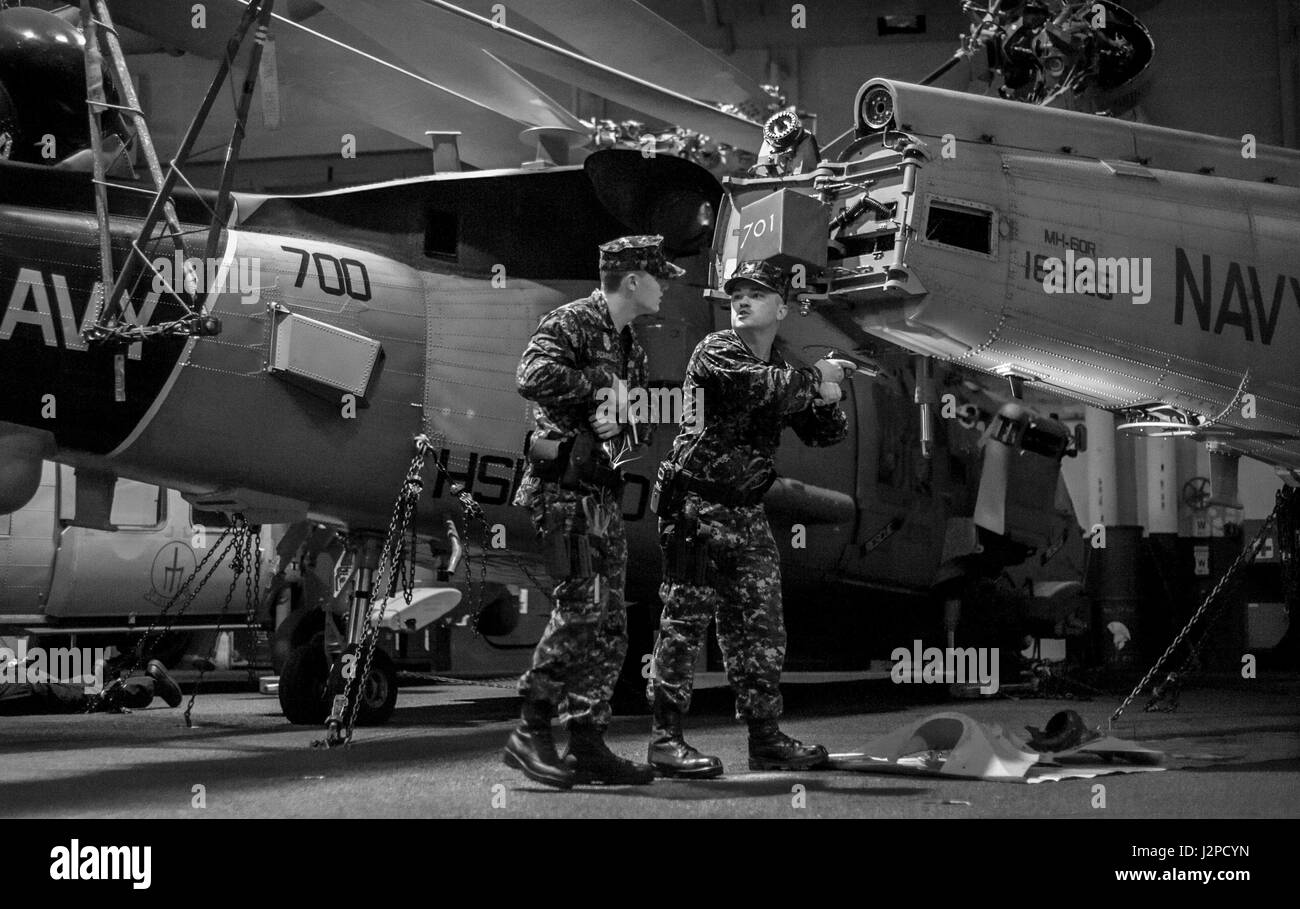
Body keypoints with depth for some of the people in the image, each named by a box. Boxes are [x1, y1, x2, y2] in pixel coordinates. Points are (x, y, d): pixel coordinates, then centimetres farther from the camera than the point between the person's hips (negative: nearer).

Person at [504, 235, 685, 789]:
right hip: (565, 487, -9)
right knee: (582, 606, -16)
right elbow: (534, 376, -26)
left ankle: (587, 747, 12)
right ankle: (531, 732, -9)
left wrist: (623, 424, -3)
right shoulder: (571, 323, -7)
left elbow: (643, 425, 20)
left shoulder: (630, 347, 20)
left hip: (604, 493, 9)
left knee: (610, 625, 7)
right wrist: (601, 388, -15)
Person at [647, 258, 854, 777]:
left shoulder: (783, 371, 16)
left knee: (759, 627, 9)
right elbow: (758, 386, -24)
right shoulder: (716, 352, -5)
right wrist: (814, 379, -11)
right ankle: (665, 740, -4)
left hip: (747, 513, 7)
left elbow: (826, 435, 14)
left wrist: (826, 399, -7)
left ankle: (765, 738, 17)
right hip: (697, 506, -7)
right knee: (685, 620, -7)